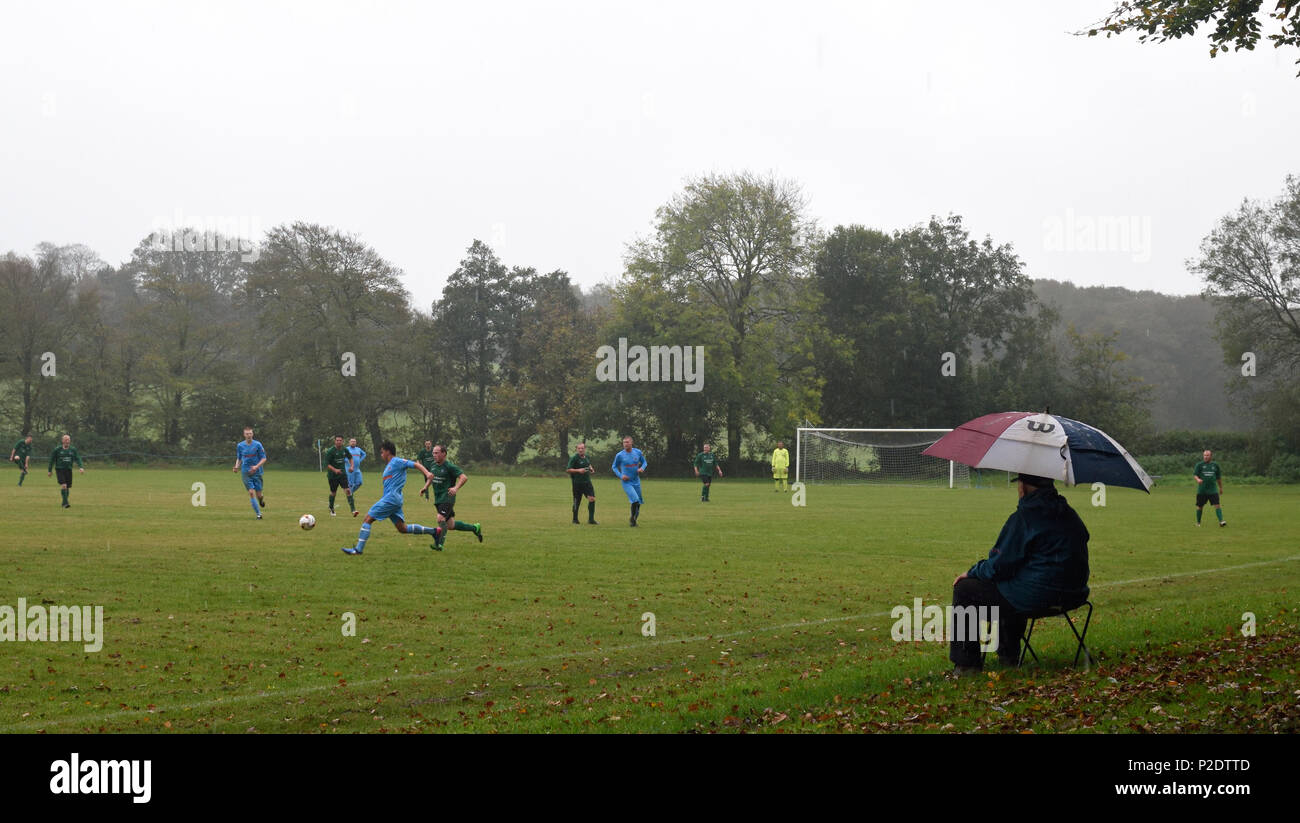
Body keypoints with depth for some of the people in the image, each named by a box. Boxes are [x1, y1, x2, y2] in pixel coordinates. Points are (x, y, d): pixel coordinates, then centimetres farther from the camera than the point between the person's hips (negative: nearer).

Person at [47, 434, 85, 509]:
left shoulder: (73, 449, 7)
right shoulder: (57, 449, -1)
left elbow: (77, 459, 4)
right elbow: (52, 460, 7)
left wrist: (81, 467, -12)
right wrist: (50, 470, 10)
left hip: (68, 470, 3)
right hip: (60, 470, -3)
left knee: (68, 487, 5)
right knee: (63, 485, -18)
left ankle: (64, 503, 20)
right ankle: (66, 503, -20)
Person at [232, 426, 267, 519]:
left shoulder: (257, 445, -4)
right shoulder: (240, 445, 4)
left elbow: (264, 459, -1)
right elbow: (239, 458, 15)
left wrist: (256, 466, -17)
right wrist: (236, 467, -4)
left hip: (257, 472, -1)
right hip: (246, 473, 1)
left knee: (258, 494, -1)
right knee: (251, 492, -12)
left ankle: (261, 499, 38)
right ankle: (258, 514, -5)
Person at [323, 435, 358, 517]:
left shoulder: (344, 450, 1)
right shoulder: (330, 451, -13)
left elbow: (350, 457, 21)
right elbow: (327, 464, -15)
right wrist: (335, 470, -29)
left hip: (343, 473, 3)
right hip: (333, 475, -3)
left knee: (348, 490, -13)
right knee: (333, 492, 11)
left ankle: (353, 510, -20)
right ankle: (331, 509, 37)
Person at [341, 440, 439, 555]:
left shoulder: (397, 461, -4)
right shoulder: (388, 466, 23)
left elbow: (416, 464, -9)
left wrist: (427, 474, -23)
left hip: (391, 498, -10)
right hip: (393, 499, 10)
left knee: (368, 518, -10)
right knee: (402, 528, 9)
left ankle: (358, 549, -13)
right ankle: (433, 531, 13)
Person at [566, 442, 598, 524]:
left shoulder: (586, 457, 9)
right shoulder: (574, 458, -11)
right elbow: (568, 470, -13)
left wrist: (591, 469, 10)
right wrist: (578, 470, -23)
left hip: (587, 481, 5)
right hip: (577, 483, -5)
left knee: (592, 499, -7)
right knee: (577, 502, 3)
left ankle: (591, 520, -1)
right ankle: (575, 520, 21)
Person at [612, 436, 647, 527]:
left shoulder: (638, 452, -1)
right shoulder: (619, 455, -7)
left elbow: (644, 462, 14)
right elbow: (614, 467, 6)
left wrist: (642, 468, -8)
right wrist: (620, 476, -10)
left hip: (636, 481, 4)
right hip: (626, 482, -4)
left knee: (639, 502, 11)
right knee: (635, 500, -22)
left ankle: (634, 519, 32)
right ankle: (632, 519, -3)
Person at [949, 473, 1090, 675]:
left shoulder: (1022, 518, -14)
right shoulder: (1070, 515, 11)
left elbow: (1000, 566, -14)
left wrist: (971, 572, 7)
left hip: (1037, 597, -9)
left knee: (964, 590, 6)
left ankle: (966, 663, 8)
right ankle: (1009, 655, 42)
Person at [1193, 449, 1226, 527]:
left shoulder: (1215, 465, 9)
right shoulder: (1199, 465, 2)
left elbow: (1219, 477, 18)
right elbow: (1195, 474, -5)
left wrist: (1221, 488, 22)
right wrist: (1198, 479, -27)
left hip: (1213, 490, 1)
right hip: (1202, 490, -1)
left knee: (1217, 505, -12)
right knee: (1200, 506, 7)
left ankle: (1221, 521, -18)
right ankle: (1198, 523, 22)